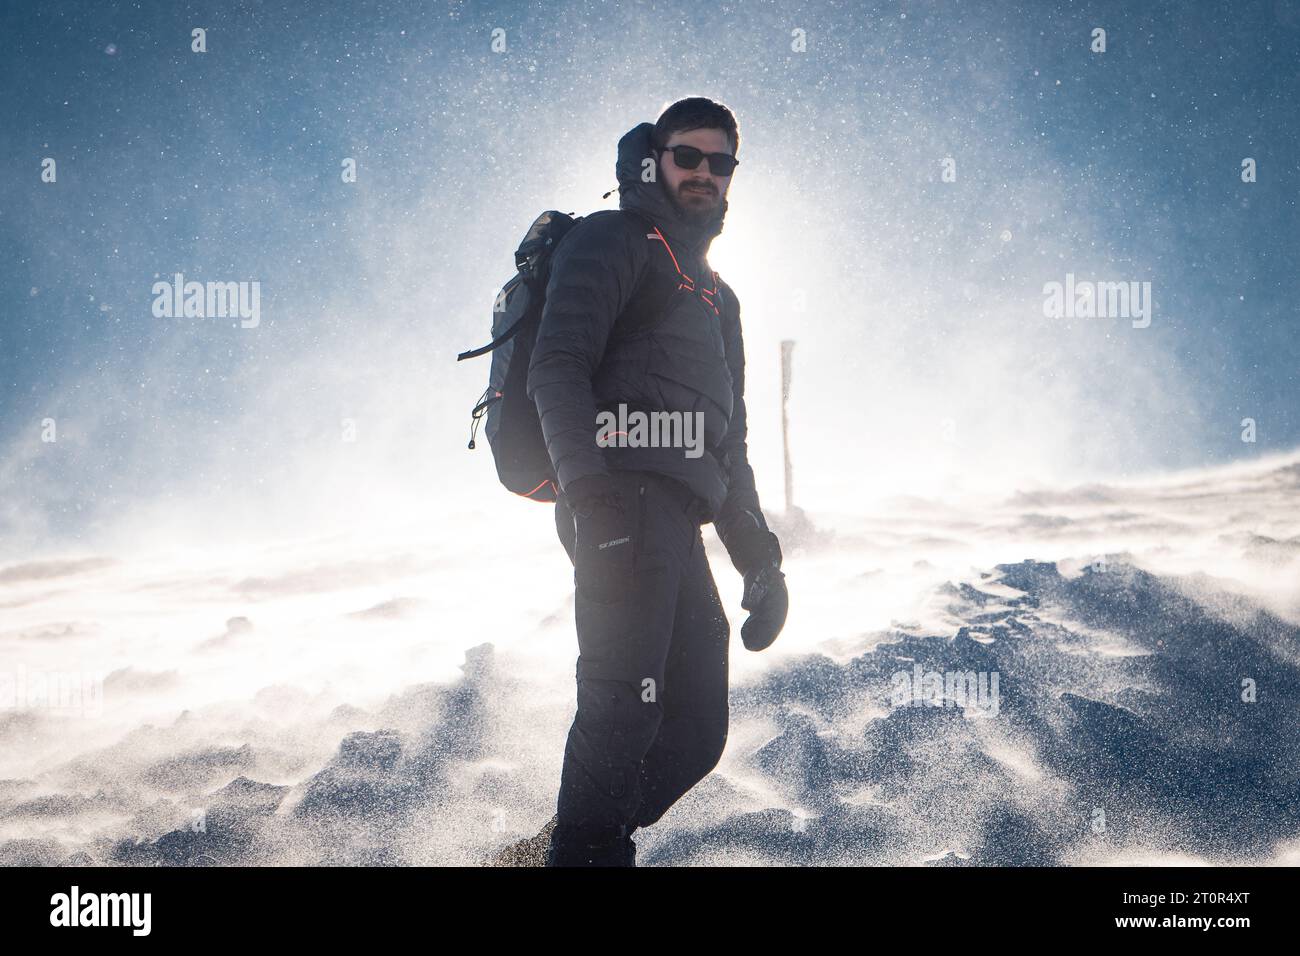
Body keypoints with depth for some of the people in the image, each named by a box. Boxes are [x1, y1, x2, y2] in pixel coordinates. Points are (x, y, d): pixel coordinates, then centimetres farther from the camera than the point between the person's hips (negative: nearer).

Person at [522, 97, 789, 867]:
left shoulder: (716, 294, 32)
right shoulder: (612, 241, 7)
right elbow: (557, 369, -9)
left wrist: (759, 558, 22)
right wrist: (591, 490, -24)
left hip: (678, 527, 8)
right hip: (624, 504, -8)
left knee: (696, 733, 2)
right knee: (625, 705, -19)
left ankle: (574, 847, 9)